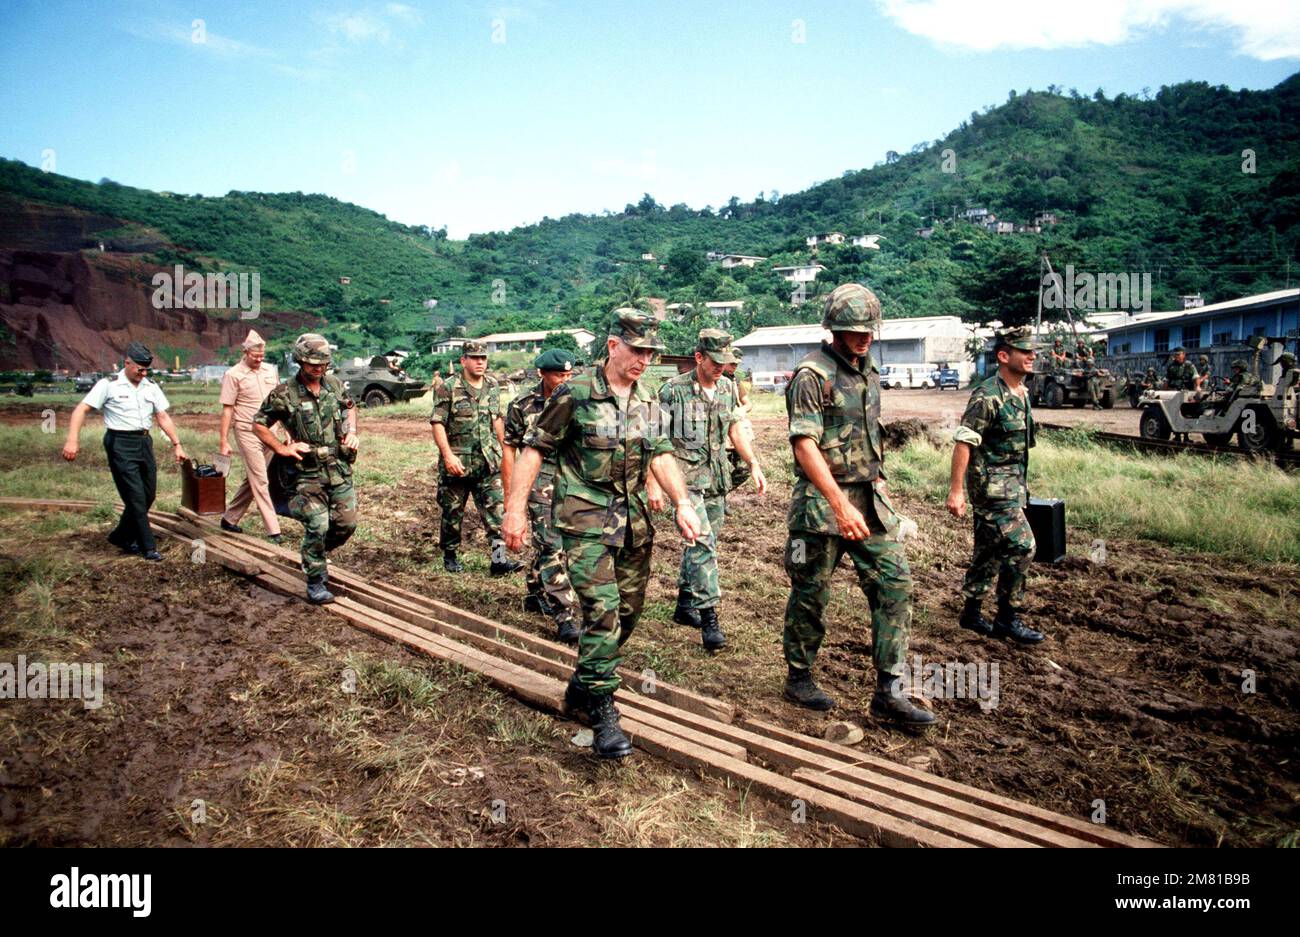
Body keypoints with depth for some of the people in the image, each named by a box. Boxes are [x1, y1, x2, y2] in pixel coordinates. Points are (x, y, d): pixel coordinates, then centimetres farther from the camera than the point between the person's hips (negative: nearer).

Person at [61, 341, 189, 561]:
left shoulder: (151, 387, 11)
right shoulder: (108, 385, -4)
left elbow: (163, 417, 12)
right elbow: (81, 410, -7)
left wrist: (177, 444, 6)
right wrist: (72, 440, -18)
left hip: (144, 442, 6)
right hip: (120, 444, -6)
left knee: (148, 495, 9)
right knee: (136, 497, -6)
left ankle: (122, 537, 27)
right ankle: (148, 547, 1)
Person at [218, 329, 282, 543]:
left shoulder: (270, 370, 10)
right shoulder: (233, 375, -5)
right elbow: (227, 410, -5)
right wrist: (224, 441, -8)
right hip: (247, 433, -6)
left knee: (252, 480, 12)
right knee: (260, 482, -6)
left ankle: (229, 519, 27)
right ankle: (273, 531, -6)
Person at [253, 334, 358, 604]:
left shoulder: (335, 385, 4)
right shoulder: (284, 394, -9)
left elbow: (350, 407, 24)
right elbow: (258, 425, 0)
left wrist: (351, 432, 6)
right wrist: (283, 449, -9)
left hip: (339, 468, 5)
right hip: (308, 472, -4)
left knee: (346, 524, 4)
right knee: (317, 526, -10)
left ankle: (313, 556, 33)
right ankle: (315, 583, 6)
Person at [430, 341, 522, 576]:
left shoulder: (493, 386, 8)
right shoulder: (448, 389, -9)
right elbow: (437, 424, -13)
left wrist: (502, 449, 18)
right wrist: (448, 455, -22)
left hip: (488, 463, 4)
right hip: (457, 463, -4)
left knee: (495, 510, -4)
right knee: (452, 513, 10)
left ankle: (499, 560, -3)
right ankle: (449, 556, 27)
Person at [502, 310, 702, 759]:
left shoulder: (647, 400, 9)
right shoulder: (575, 394, -11)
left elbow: (661, 455, 8)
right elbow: (533, 449, -8)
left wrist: (683, 504, -6)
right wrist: (515, 509, -14)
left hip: (633, 519, 7)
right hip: (586, 519, -7)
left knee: (628, 611, 13)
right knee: (602, 611, -14)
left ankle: (583, 685, 33)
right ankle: (602, 711, -4)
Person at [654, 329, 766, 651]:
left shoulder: (728, 389, 6)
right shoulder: (673, 390, -12)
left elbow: (735, 429, 17)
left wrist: (754, 465, 9)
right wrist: (652, 483, -14)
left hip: (717, 479, 6)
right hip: (685, 479, -6)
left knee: (704, 544, 13)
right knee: (702, 542, -16)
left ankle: (685, 605, 29)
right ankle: (709, 617, -13)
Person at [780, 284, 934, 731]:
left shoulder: (868, 371, 13)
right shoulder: (812, 374, -13)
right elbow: (804, 444, -21)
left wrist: (877, 485, 19)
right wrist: (841, 505, -27)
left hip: (870, 497, 7)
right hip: (823, 500, -7)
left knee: (894, 581, 0)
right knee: (811, 594, 5)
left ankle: (889, 692, 6)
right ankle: (799, 678, 24)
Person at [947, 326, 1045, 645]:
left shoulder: (1022, 394, 10)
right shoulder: (988, 396, -18)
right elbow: (963, 442, -20)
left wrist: (1021, 485, 21)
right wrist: (955, 490, -23)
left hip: (1012, 483, 9)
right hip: (991, 484, -9)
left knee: (990, 550, 14)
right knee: (1021, 546, -10)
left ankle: (971, 612, 24)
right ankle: (1007, 618, 2)